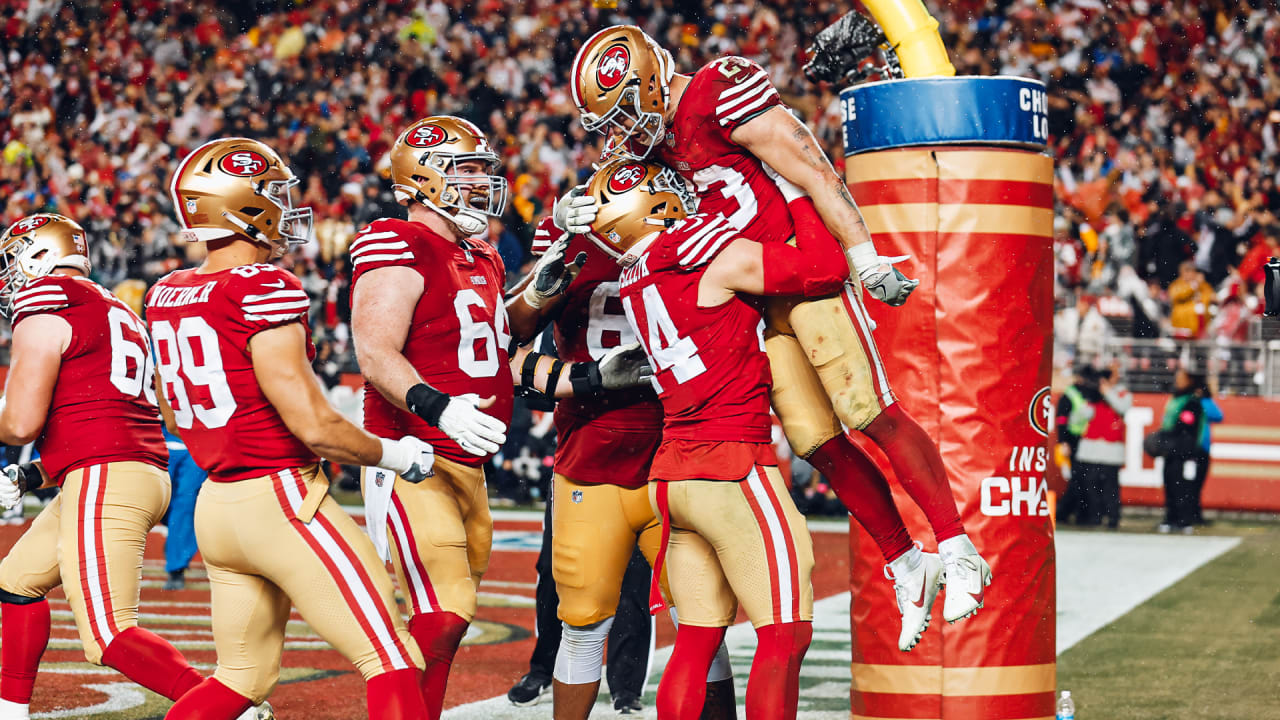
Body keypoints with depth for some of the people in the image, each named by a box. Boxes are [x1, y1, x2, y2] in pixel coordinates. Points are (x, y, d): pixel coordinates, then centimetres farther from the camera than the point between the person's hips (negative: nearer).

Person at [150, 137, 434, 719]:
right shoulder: (264, 292, -17)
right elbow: (313, 425, -17)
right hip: (281, 498, -8)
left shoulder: (166, 296, 7)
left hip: (215, 503, 8)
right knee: (392, 661, -4)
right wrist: (395, 455, -2)